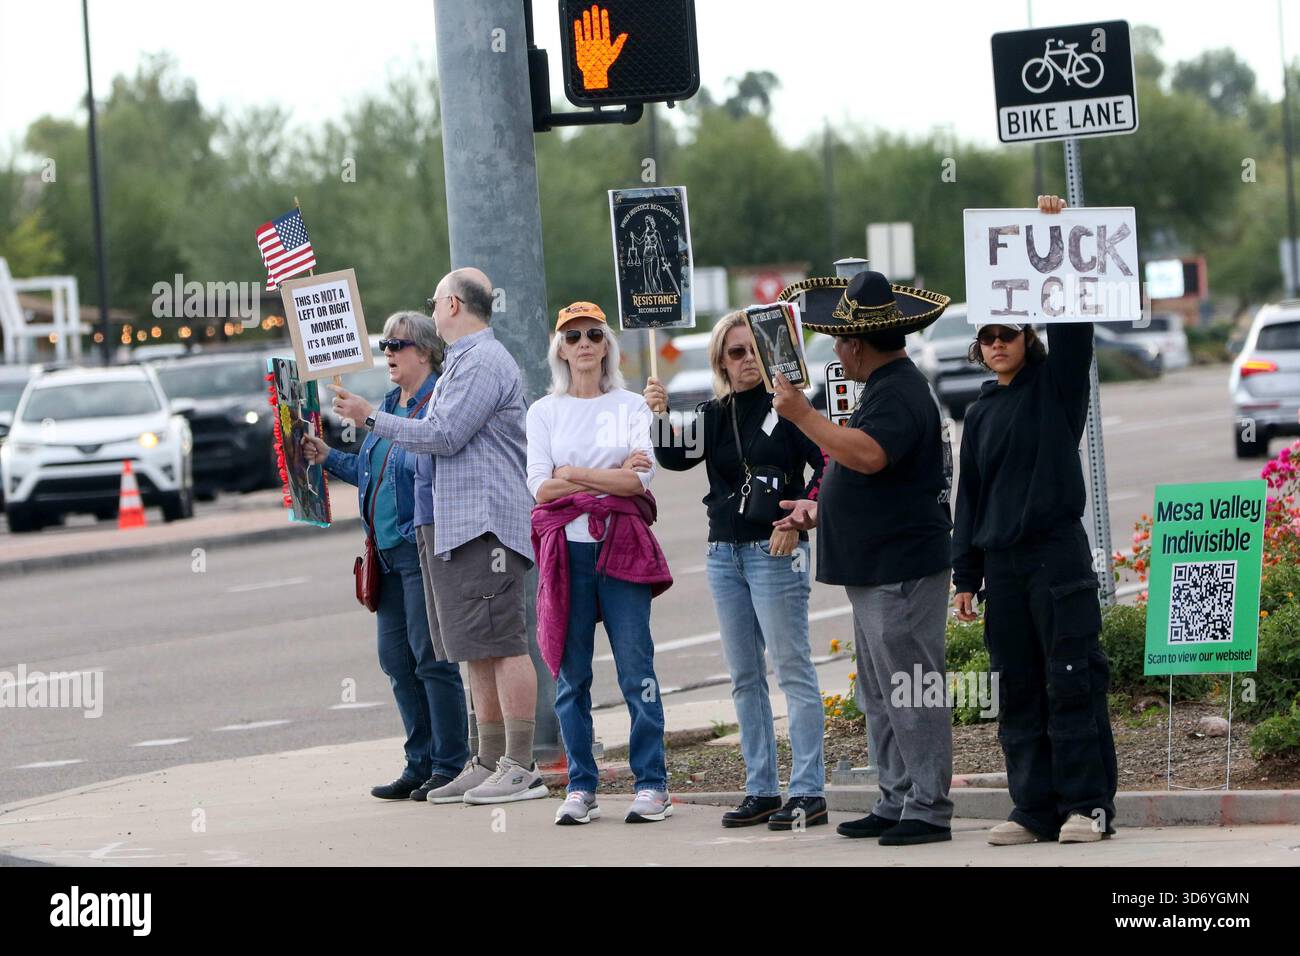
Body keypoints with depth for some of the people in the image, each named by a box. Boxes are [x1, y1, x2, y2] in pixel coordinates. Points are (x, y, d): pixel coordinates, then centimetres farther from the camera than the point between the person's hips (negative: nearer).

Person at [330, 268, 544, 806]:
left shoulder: (483, 363, -12)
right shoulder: (463, 362, 22)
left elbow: (445, 436, -17)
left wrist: (371, 419, -9)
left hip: (482, 525, -11)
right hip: (452, 524, 11)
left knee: (502, 645, -11)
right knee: (478, 653, 10)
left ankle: (521, 768, -13)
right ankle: (488, 763, 13)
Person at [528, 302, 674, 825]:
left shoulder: (631, 406, 8)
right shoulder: (544, 412, 10)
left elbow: (640, 478, -5)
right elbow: (540, 486, -1)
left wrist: (574, 474, -5)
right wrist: (612, 476, -5)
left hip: (621, 546, -1)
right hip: (566, 550, 1)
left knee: (636, 670, -4)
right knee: (571, 674, 1)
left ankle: (651, 785, 1)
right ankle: (580, 788, 7)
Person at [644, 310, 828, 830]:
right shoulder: (714, 415, 11)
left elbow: (830, 465, -9)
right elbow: (678, 457, -2)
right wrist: (659, 417, -18)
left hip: (775, 552, -7)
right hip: (725, 553, 7)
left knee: (793, 671, -8)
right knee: (744, 678, 10)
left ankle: (808, 792, -8)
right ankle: (761, 790, 16)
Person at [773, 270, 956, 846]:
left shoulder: (899, 394, -15)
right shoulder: (888, 387, 19)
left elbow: (869, 456, -33)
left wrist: (802, 415, -26)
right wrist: (821, 512, 28)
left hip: (902, 574, -11)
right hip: (875, 571, 11)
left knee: (910, 693, -8)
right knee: (881, 695, 14)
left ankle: (929, 810, -6)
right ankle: (896, 803, 19)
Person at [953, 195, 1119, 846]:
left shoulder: (1056, 386, 3)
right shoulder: (981, 414, 16)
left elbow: (1071, 325, -11)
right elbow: (970, 498, 17)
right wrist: (966, 573, 12)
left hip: (1058, 553, -5)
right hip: (1001, 562, 5)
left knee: (1072, 682, -6)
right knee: (1019, 691, 5)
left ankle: (1087, 804, -4)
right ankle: (1035, 809, 8)